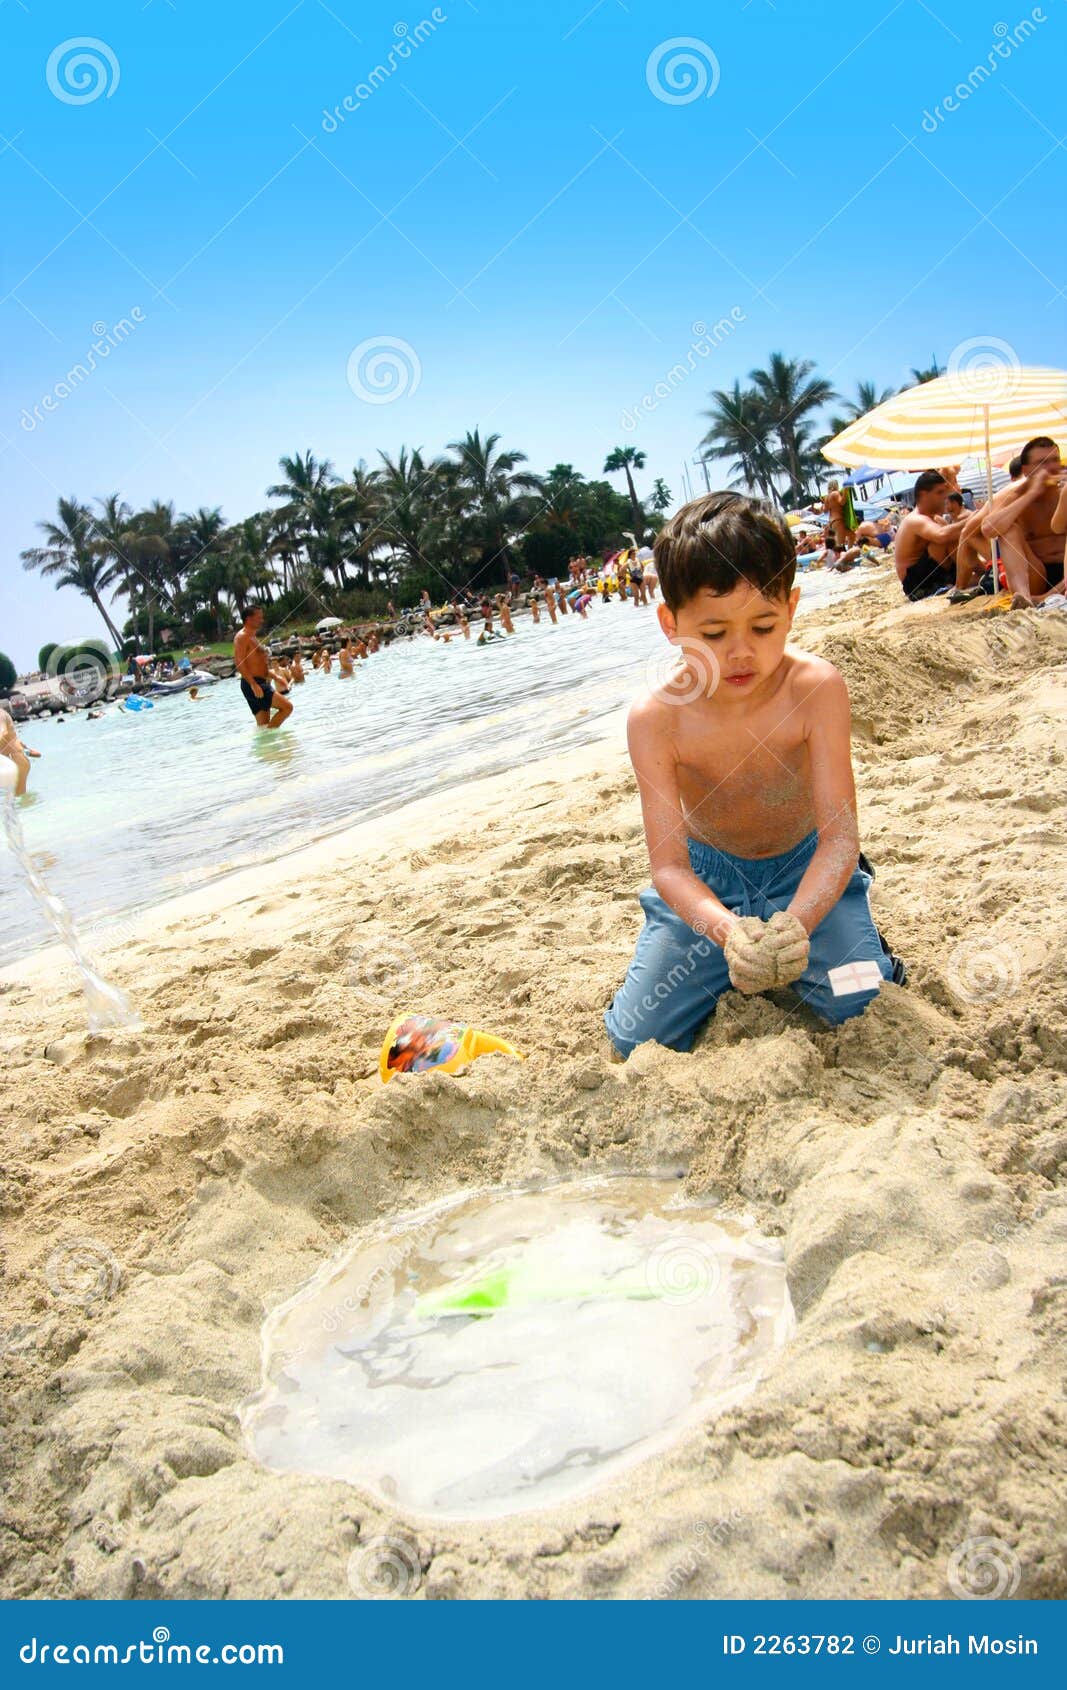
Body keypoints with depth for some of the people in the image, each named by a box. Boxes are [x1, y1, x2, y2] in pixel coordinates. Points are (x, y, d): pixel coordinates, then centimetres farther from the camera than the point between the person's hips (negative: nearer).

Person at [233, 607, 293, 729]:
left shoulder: (253, 637, 21)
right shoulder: (242, 636, -10)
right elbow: (239, 663, -22)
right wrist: (253, 684, -29)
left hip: (260, 684, 10)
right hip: (253, 685, -10)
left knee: (263, 726, 10)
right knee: (287, 707, -16)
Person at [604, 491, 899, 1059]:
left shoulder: (815, 689, -24)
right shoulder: (656, 718, -23)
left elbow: (840, 835, -25)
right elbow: (668, 864, -24)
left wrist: (796, 922, -45)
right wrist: (726, 930, -46)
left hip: (806, 869, -1)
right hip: (707, 882, 1)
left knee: (859, 1007, -22)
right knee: (636, 1039, -4)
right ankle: (725, 967, 23)